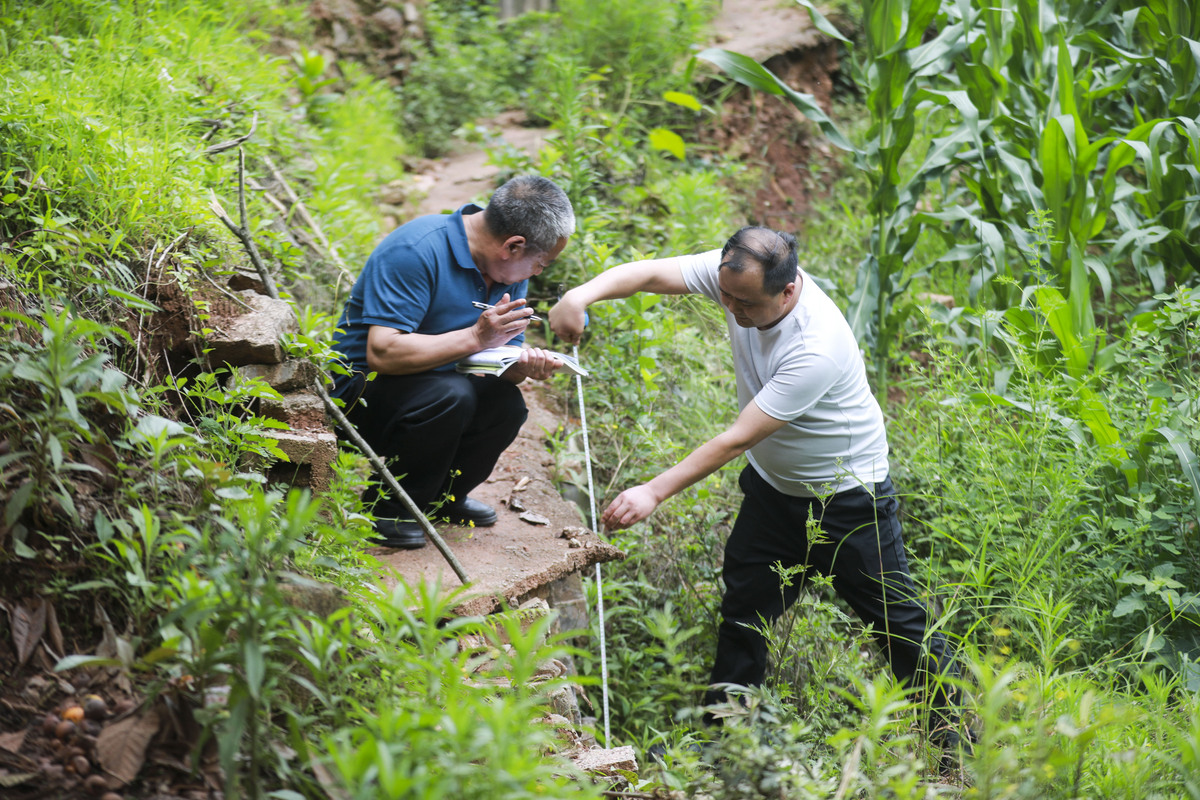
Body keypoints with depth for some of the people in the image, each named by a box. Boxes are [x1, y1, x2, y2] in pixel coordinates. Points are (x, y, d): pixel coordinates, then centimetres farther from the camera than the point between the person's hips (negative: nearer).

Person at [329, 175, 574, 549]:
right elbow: (382, 353, -33)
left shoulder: (509, 268, 0)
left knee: (506, 403, -19)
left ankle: (441, 497, 8)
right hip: (361, 387, -7)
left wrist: (523, 364, -22)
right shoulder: (416, 250, -26)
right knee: (449, 395, -34)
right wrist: (476, 337, -34)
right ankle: (387, 510, -12)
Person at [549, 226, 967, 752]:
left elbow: (737, 439, -34)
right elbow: (650, 274, -22)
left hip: (848, 495, -6)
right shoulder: (735, 275, -17)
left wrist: (655, 492, -34)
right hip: (772, 486, 6)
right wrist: (583, 294, -42)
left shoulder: (818, 349, -36)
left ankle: (951, 727, 23)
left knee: (893, 617, 5)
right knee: (743, 610, 9)